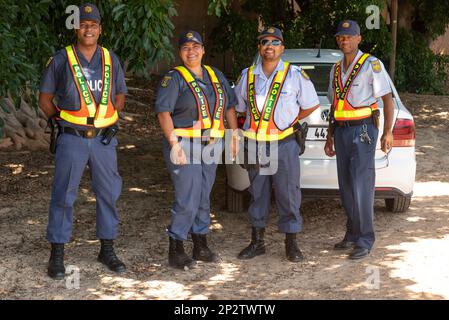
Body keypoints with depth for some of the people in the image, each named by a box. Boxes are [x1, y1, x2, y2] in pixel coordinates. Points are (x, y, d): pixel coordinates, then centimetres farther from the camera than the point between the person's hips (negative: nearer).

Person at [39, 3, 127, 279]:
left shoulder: (111, 60, 8)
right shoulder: (61, 60, 0)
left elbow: (120, 96, 18)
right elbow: (45, 98, 7)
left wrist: (108, 119, 7)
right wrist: (61, 120, 1)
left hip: (103, 139, 3)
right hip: (72, 140, -3)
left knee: (109, 194, 8)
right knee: (63, 195, -2)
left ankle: (108, 250, 21)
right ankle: (57, 255, 6)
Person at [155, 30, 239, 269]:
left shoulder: (216, 75, 15)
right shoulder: (174, 77, -4)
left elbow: (229, 106, 19)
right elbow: (163, 112, -12)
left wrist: (235, 135, 10)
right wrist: (174, 143, -20)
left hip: (211, 144, 6)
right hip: (184, 145, -6)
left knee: (204, 198, 12)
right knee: (187, 200, -10)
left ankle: (201, 246, 22)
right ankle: (176, 251, -2)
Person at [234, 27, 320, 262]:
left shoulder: (295, 75, 0)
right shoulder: (247, 75, 8)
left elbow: (311, 104, 9)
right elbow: (240, 108, 19)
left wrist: (291, 121, 7)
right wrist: (251, 126, 10)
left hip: (284, 145, -3)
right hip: (255, 145, 3)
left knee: (288, 194, -1)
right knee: (257, 194, 10)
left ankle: (291, 243, 10)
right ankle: (257, 241, 20)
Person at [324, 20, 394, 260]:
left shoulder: (371, 64, -5)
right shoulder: (336, 70, 16)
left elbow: (387, 99, -8)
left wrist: (387, 132, -16)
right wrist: (330, 137, 20)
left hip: (363, 131, -7)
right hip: (341, 132, 7)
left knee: (361, 186, -10)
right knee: (346, 186, 8)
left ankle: (365, 240, -4)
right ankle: (352, 234, 18)